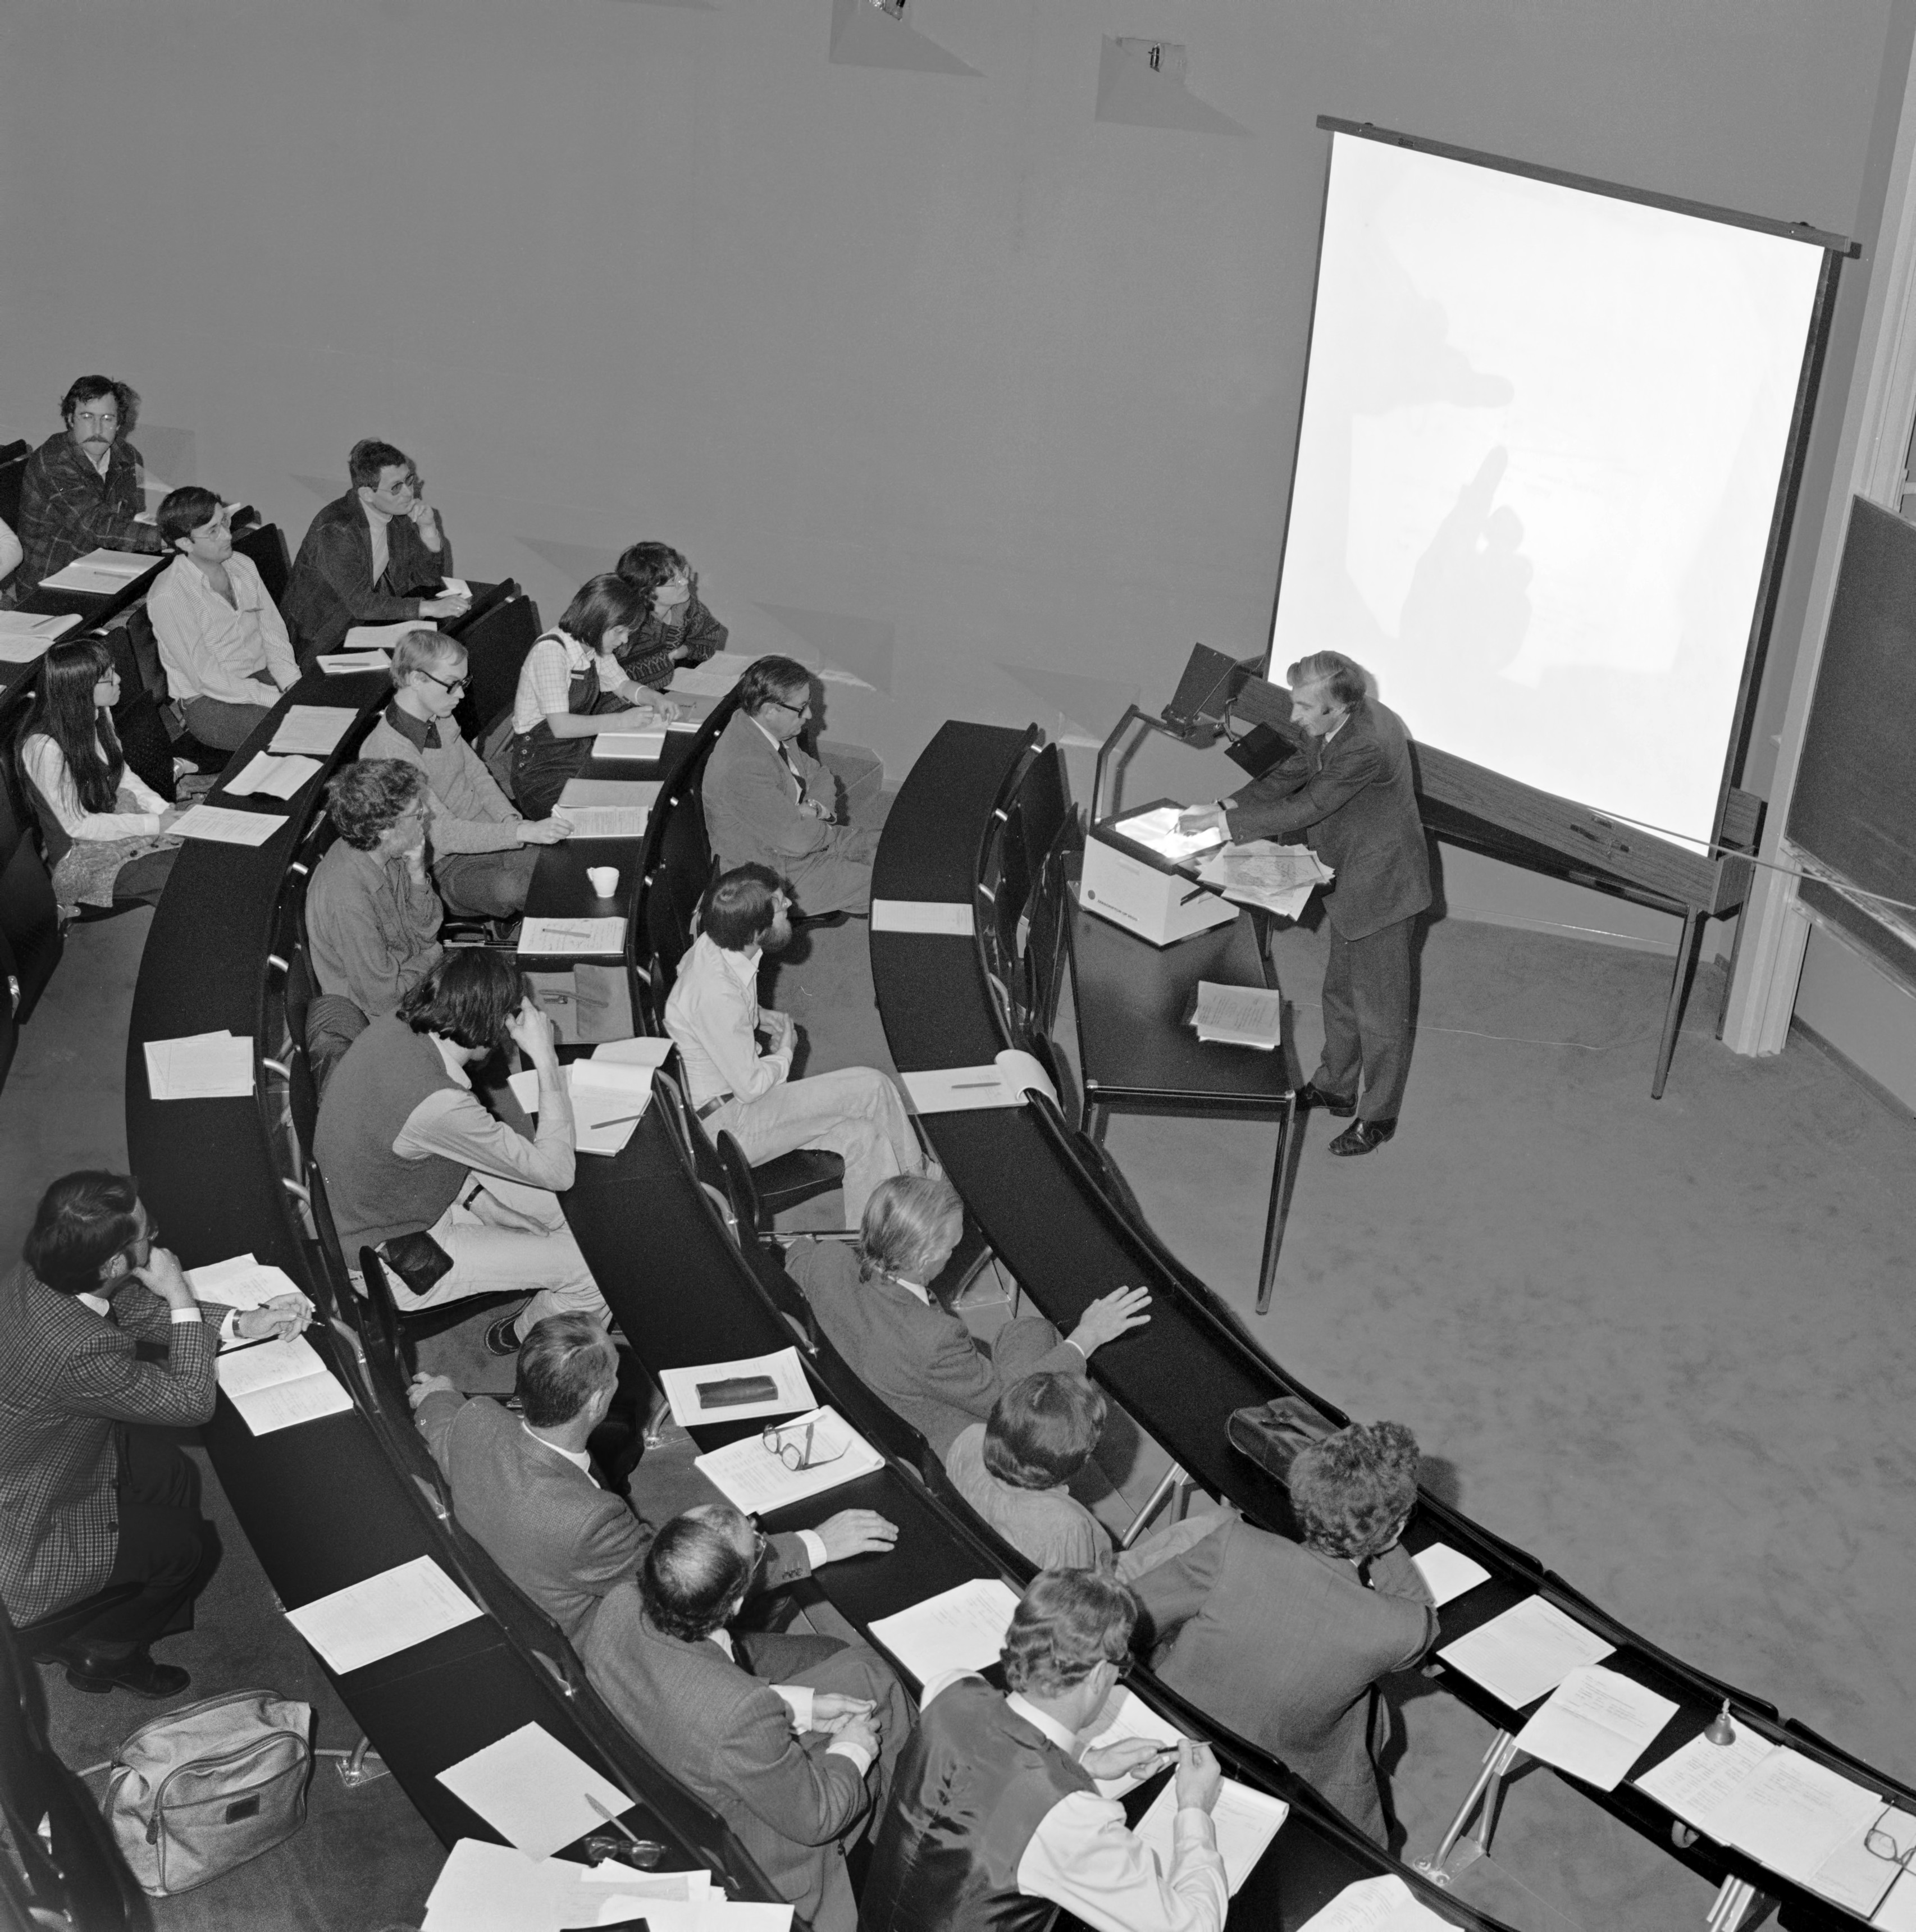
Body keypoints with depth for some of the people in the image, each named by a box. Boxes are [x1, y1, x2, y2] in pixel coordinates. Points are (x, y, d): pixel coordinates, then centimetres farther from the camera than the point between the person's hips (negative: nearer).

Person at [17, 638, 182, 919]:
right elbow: (77, 825, -22)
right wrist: (154, 824, -22)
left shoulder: (98, 714, -3)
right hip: (79, 857, -8)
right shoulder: (46, 748, -29)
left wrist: (165, 810, -5)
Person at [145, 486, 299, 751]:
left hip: (263, 675, 7)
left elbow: (274, 632, 8)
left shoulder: (242, 565, 6)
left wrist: (293, 684, -10)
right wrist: (279, 699, -22)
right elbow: (208, 679, -18)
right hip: (208, 704, -7)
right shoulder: (167, 598, -18)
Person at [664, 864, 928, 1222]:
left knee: (862, 1136, -5)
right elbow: (751, 1086, -22)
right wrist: (785, 1052, -4)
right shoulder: (716, 995, -33)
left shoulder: (715, 947, -5)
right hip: (723, 1122, -9)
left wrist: (758, 1016, 5)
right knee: (872, 1087, -13)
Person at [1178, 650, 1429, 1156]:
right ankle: (1334, 1088, 42)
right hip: (1349, 884, 9)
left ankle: (1378, 1117, 23)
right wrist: (1228, 806, -6)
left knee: (1380, 1010, 7)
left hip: (1380, 890, -9)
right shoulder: (1333, 725, -6)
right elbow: (1293, 773, 7)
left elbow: (1305, 810, -30)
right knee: (1340, 991, 24)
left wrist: (1225, 823, -24)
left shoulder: (1368, 746, -34)